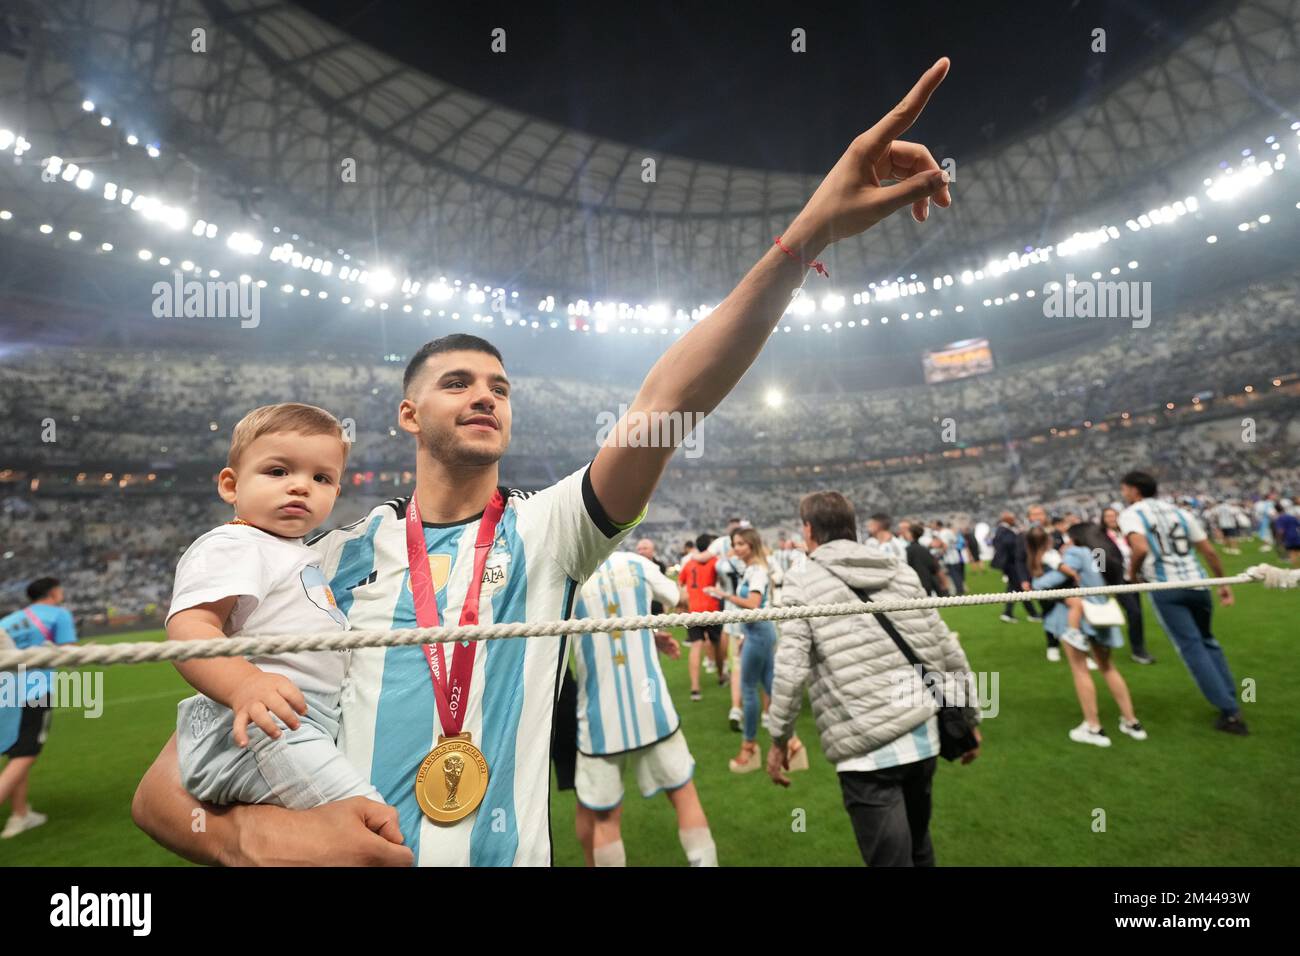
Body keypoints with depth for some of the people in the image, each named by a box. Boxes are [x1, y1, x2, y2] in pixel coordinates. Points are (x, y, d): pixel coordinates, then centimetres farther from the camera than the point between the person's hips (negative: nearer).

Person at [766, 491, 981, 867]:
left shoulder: (803, 585, -6)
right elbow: (948, 651, 10)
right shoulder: (902, 572, 8)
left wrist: (779, 738, 2)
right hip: (924, 732, 7)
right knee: (918, 847, 27)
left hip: (866, 748, -6)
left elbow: (790, 673, -11)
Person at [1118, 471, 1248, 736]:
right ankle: (1231, 700, 27)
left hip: (1164, 588, -6)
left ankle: (1229, 712, 4)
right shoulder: (1178, 511, 14)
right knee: (1207, 640, 23)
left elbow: (1141, 548, -21)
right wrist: (1224, 583, 23)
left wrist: (1132, 572, -4)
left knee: (1192, 647, 3)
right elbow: (1209, 551, 14)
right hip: (1196, 583, 6)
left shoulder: (1130, 514, -4)